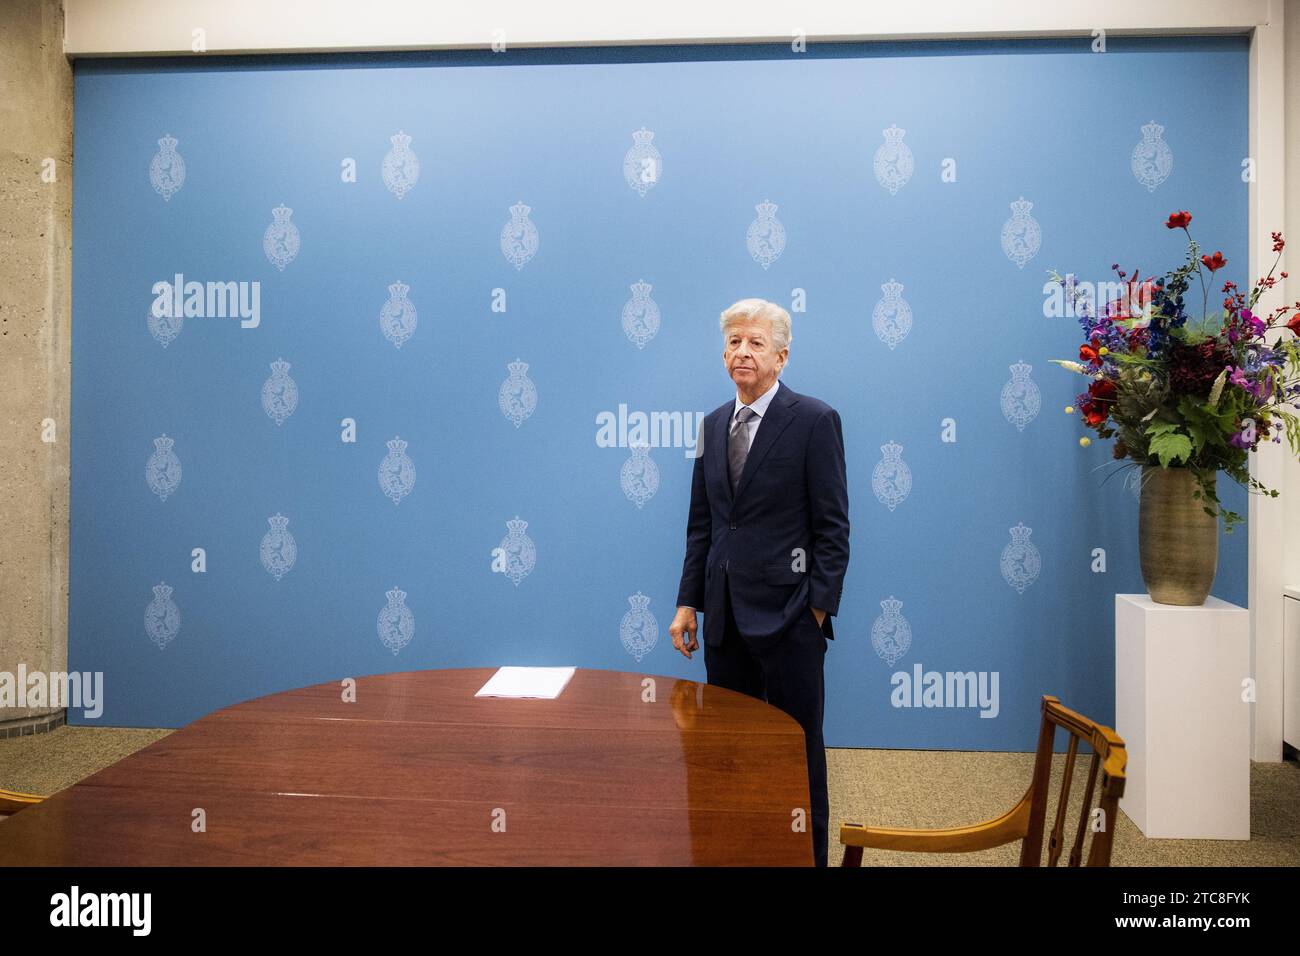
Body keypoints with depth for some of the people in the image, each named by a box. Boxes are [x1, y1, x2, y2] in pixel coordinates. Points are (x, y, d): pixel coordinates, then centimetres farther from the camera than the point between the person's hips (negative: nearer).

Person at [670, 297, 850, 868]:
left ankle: (808, 855, 26)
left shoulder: (815, 420, -6)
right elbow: (701, 524, 12)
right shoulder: (714, 424, 11)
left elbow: (832, 526, -8)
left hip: (787, 614, -5)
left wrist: (818, 606, -12)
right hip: (725, 616, 5)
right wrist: (688, 601, 8)